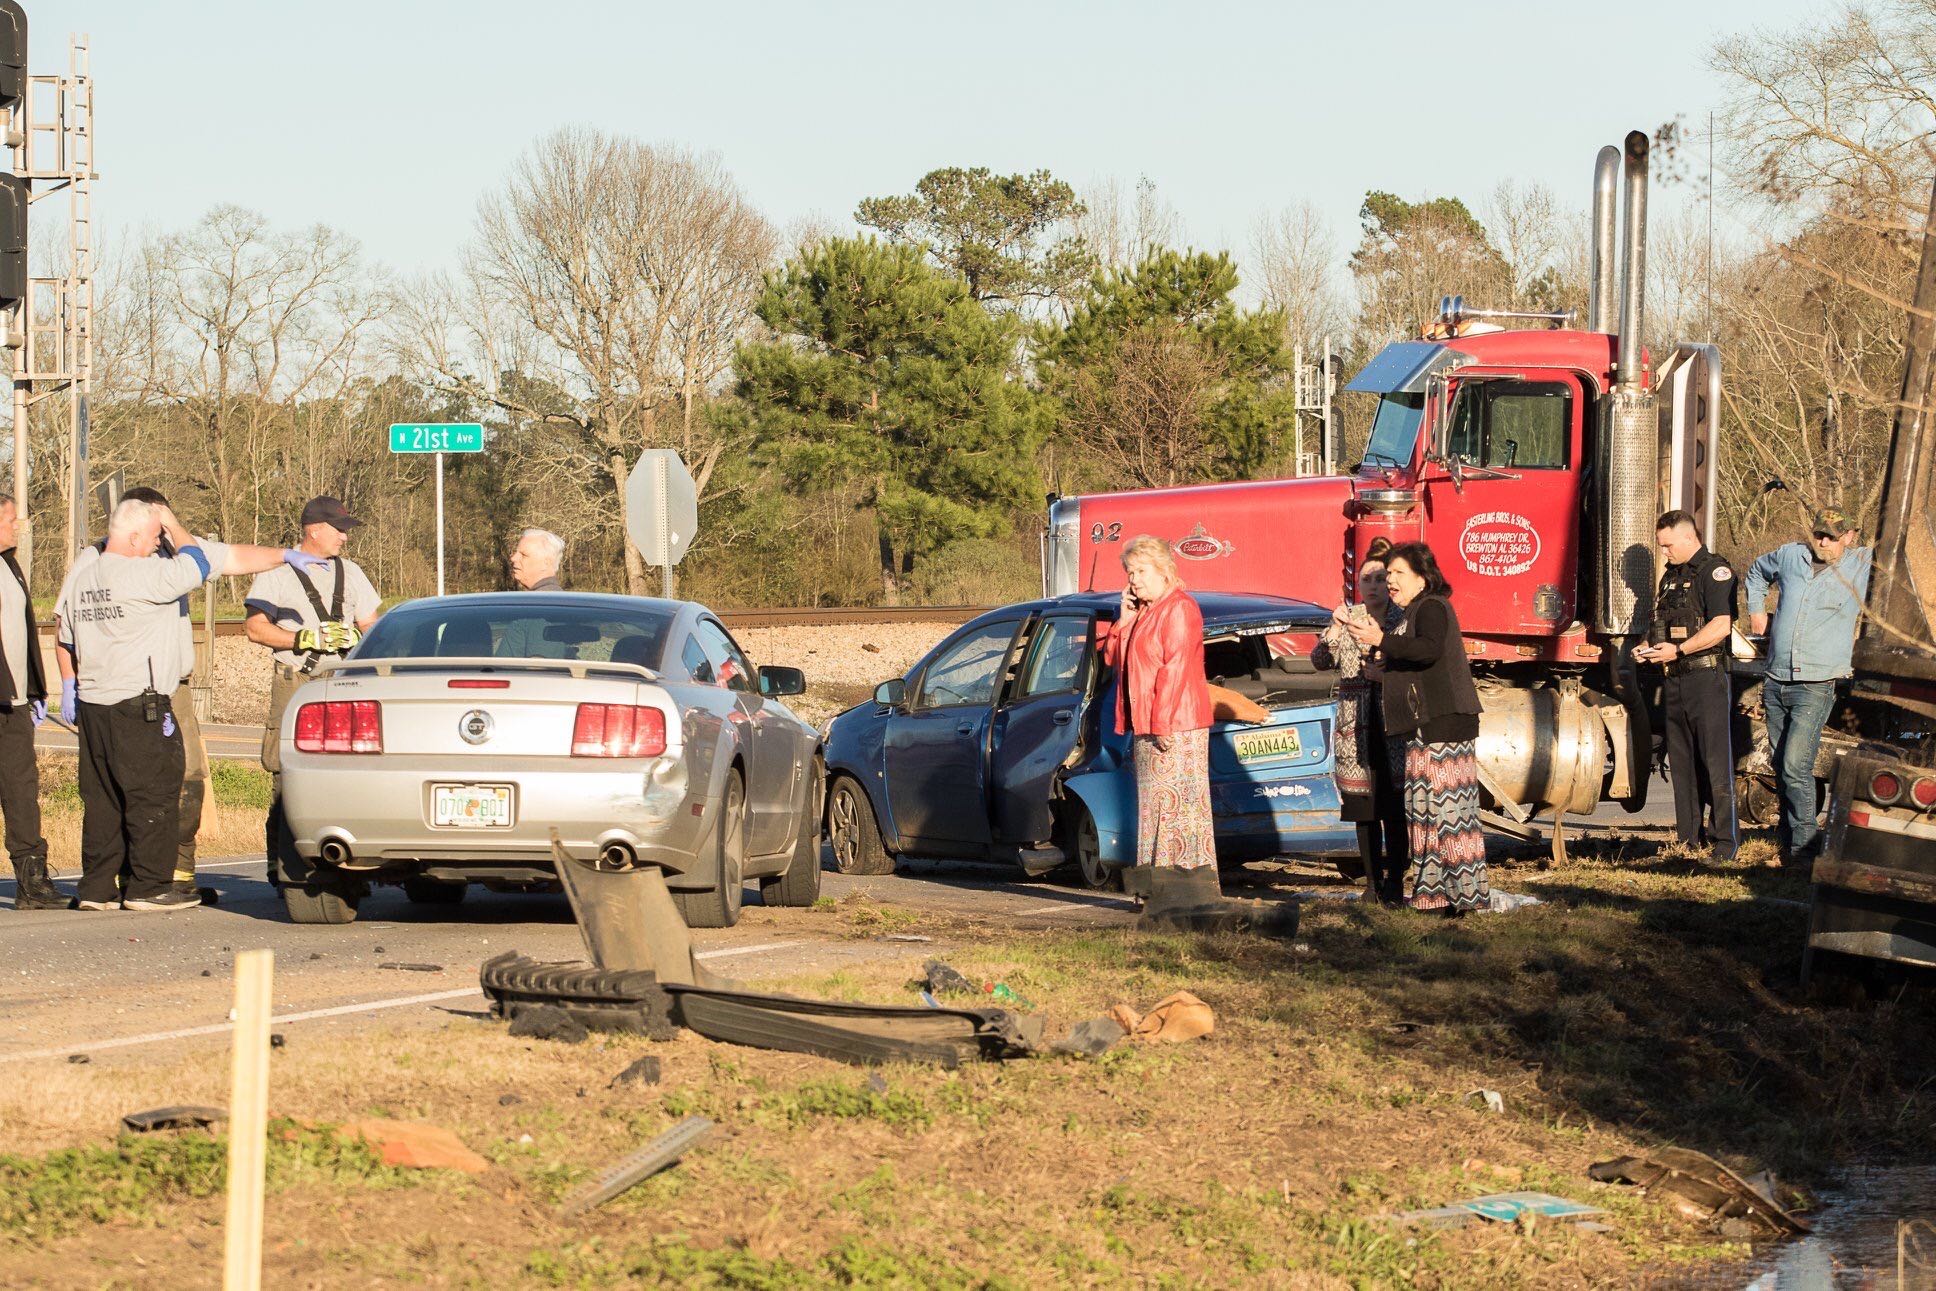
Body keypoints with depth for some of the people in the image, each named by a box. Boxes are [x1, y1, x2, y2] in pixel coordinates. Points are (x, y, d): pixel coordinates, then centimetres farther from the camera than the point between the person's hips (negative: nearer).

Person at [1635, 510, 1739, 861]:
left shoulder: (1714, 571, -9)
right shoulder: (1671, 575, 19)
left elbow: (1720, 627, -19)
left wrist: (1677, 651, -18)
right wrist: (1648, 647, 8)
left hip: (1706, 677, -9)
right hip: (1675, 680, 9)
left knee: (1715, 762, -7)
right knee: (1681, 762, 10)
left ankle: (1724, 841, -5)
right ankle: (1688, 838, 15)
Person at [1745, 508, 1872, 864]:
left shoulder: (1863, 565, -1)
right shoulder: (1790, 555, 10)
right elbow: (1758, 571, 31)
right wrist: (1756, 609, 22)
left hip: (1817, 685, -5)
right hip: (1776, 682, 5)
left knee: (1796, 765, -16)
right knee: (1782, 765, 13)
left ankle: (1804, 843, -12)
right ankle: (1788, 831, 27)